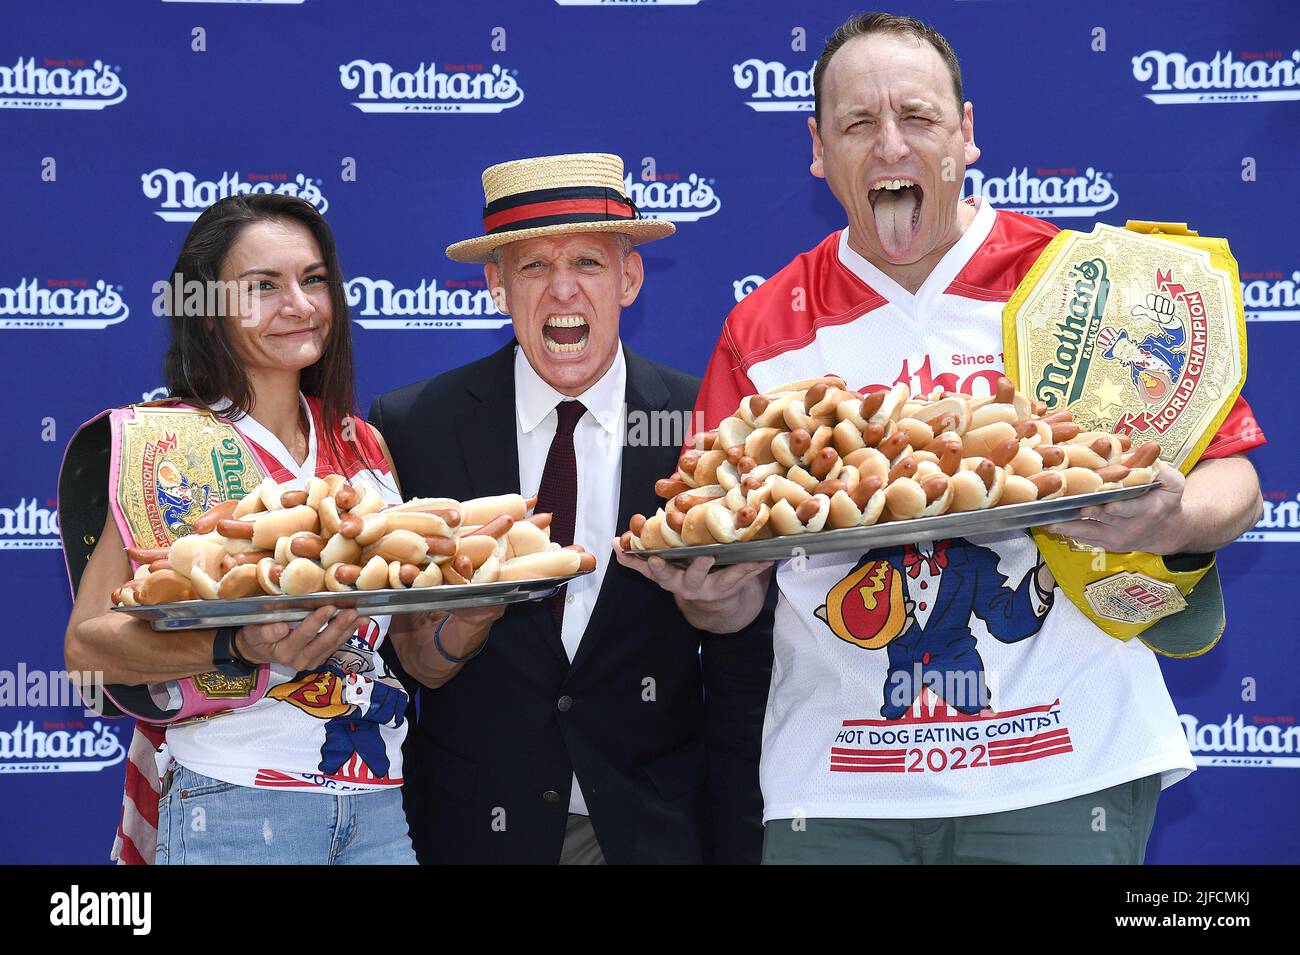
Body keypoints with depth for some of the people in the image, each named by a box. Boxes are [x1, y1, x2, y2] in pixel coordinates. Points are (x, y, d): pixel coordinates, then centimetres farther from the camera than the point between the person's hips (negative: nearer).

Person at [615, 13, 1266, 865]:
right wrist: (713, 593, -14)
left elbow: (1230, 482, 1)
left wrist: (1169, 522, -19)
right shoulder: (762, 331, 6)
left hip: (1064, 775, -1)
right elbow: (733, 595, 8)